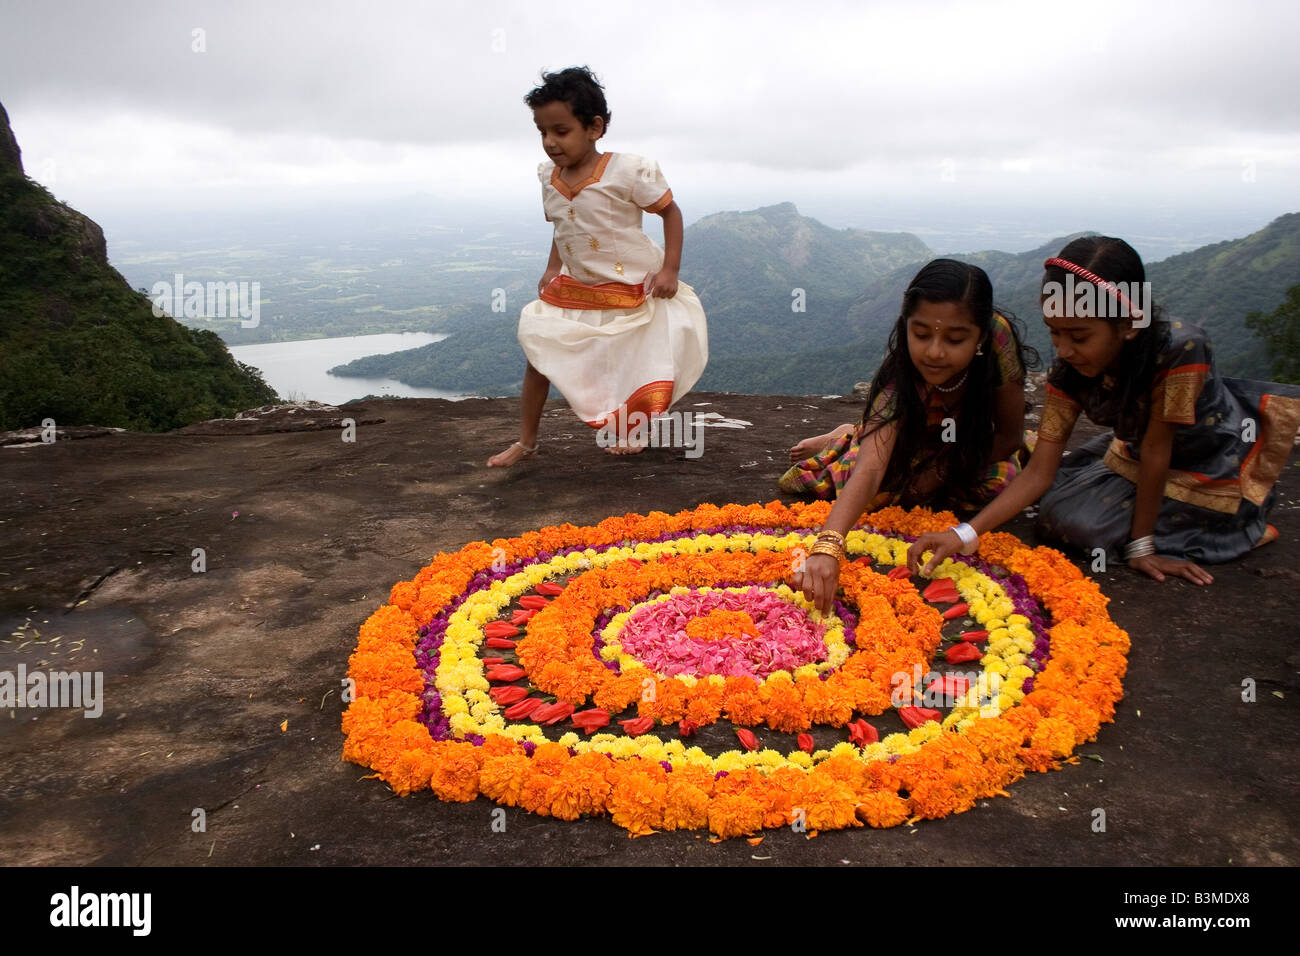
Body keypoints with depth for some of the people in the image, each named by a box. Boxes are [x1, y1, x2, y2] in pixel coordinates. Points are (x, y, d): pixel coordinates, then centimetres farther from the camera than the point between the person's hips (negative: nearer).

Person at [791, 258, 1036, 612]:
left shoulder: (998, 338, -36)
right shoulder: (899, 380, -41)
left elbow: (1010, 436, -23)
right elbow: (870, 469, -55)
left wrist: (942, 472, -31)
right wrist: (827, 546, -70)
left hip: (979, 444, 2)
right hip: (909, 441, -2)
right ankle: (853, 436, 12)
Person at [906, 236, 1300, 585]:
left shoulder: (1181, 348, -36)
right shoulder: (1070, 370, -19)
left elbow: (1156, 449, -29)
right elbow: (1040, 471, -20)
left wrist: (1140, 545, -20)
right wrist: (965, 534, -31)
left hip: (1219, 466, -6)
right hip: (1133, 454, 6)